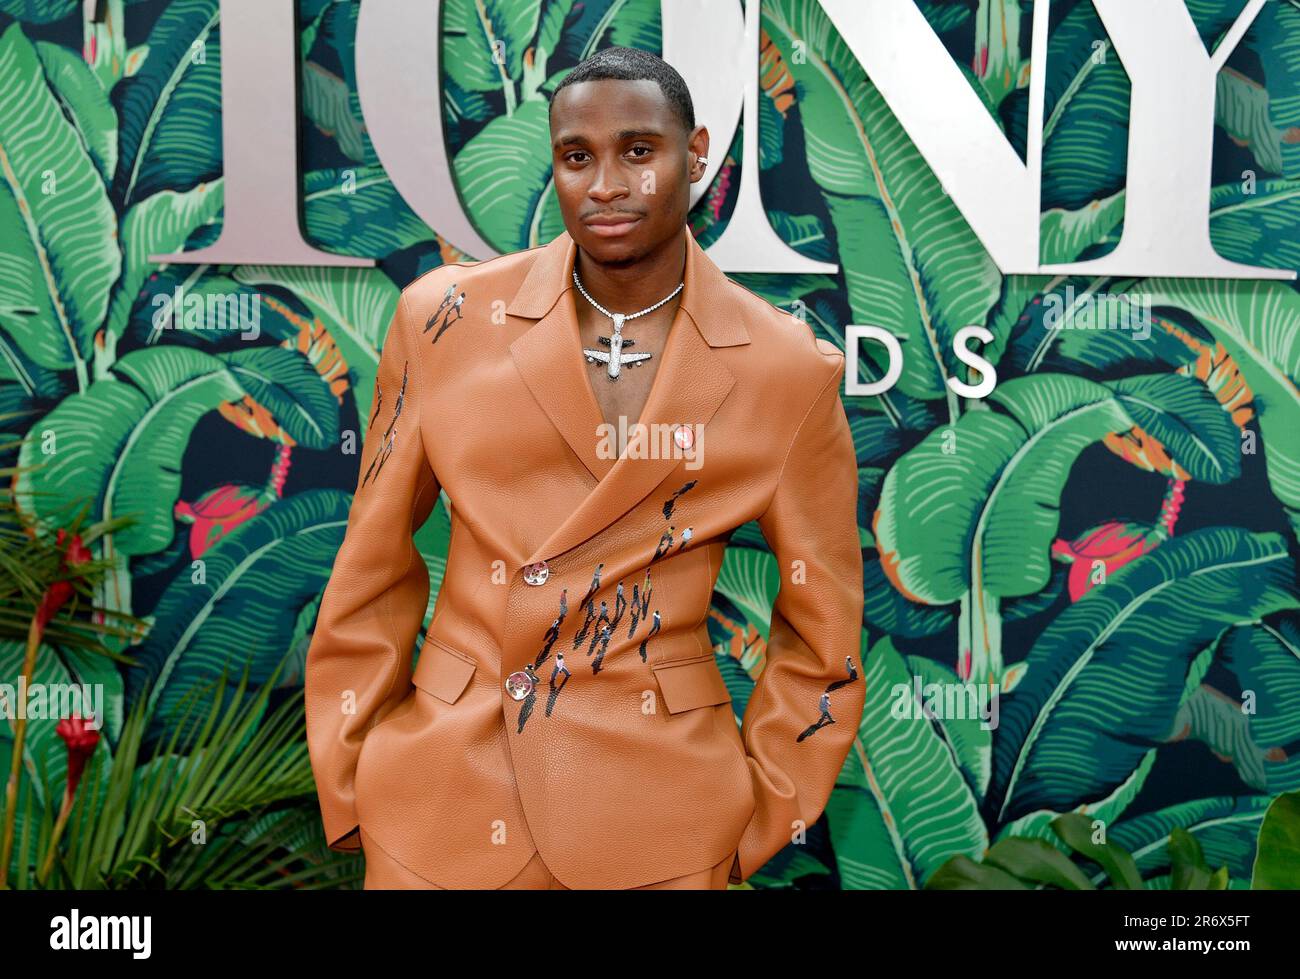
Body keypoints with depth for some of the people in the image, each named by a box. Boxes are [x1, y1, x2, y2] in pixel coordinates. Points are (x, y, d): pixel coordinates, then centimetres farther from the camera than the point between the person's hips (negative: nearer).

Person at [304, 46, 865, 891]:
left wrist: (749, 827, 3)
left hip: (657, 822, -1)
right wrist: (350, 786, 4)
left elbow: (821, 635, 2)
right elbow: (373, 575, 2)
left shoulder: (787, 370, -8)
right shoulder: (446, 318, -6)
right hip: (441, 797, 1)